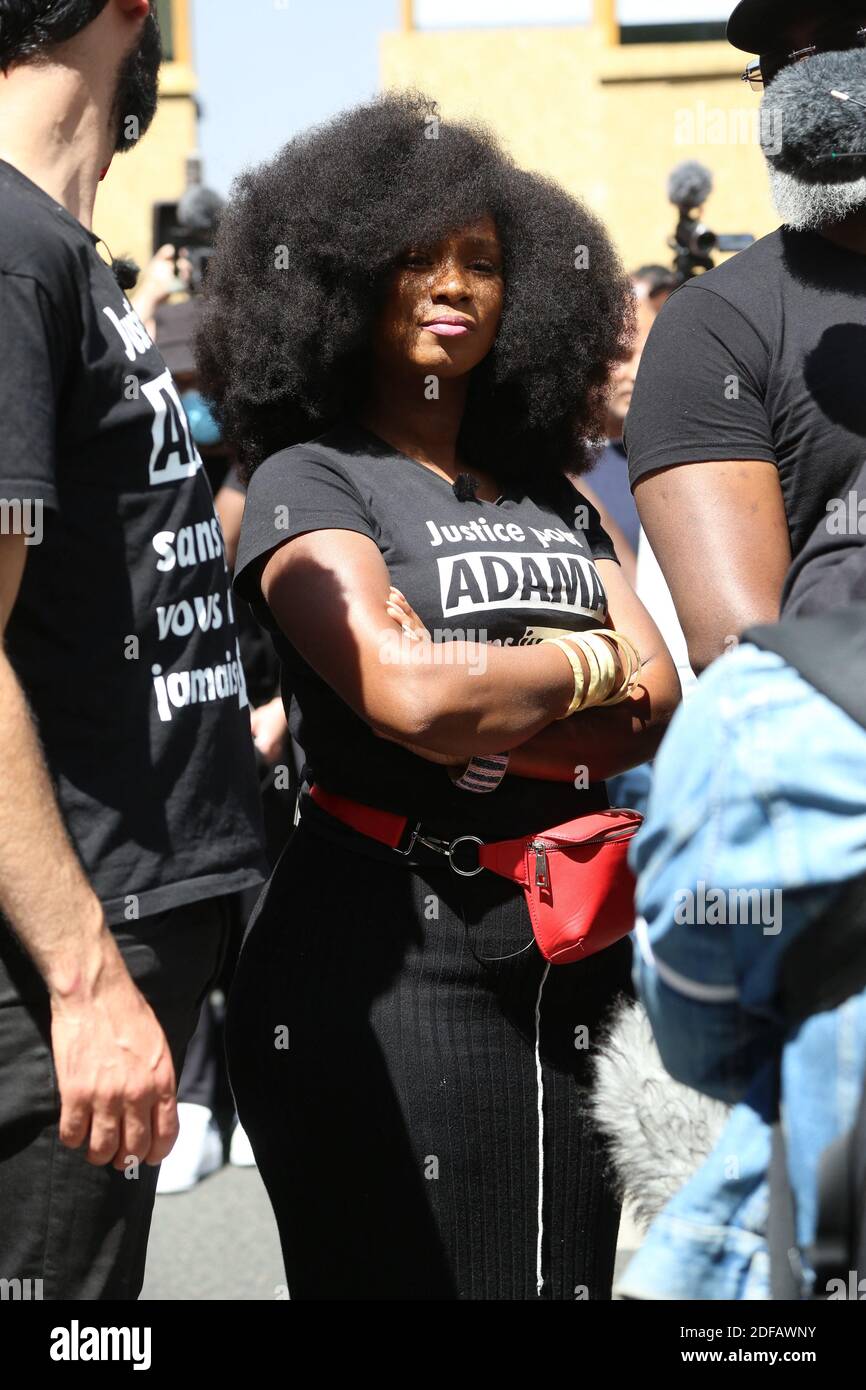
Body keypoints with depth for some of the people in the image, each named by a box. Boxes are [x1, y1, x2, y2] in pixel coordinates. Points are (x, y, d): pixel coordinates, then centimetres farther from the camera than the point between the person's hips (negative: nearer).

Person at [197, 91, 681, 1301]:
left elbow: (662, 704, 3)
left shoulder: (551, 498, 16)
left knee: (569, 1276, 11)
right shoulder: (309, 482, -3)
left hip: (574, 959, 6)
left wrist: (481, 708, -12)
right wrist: (582, 669, -3)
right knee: (407, 1275, -1)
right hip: (389, 960, -6)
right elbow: (412, 698, -19)